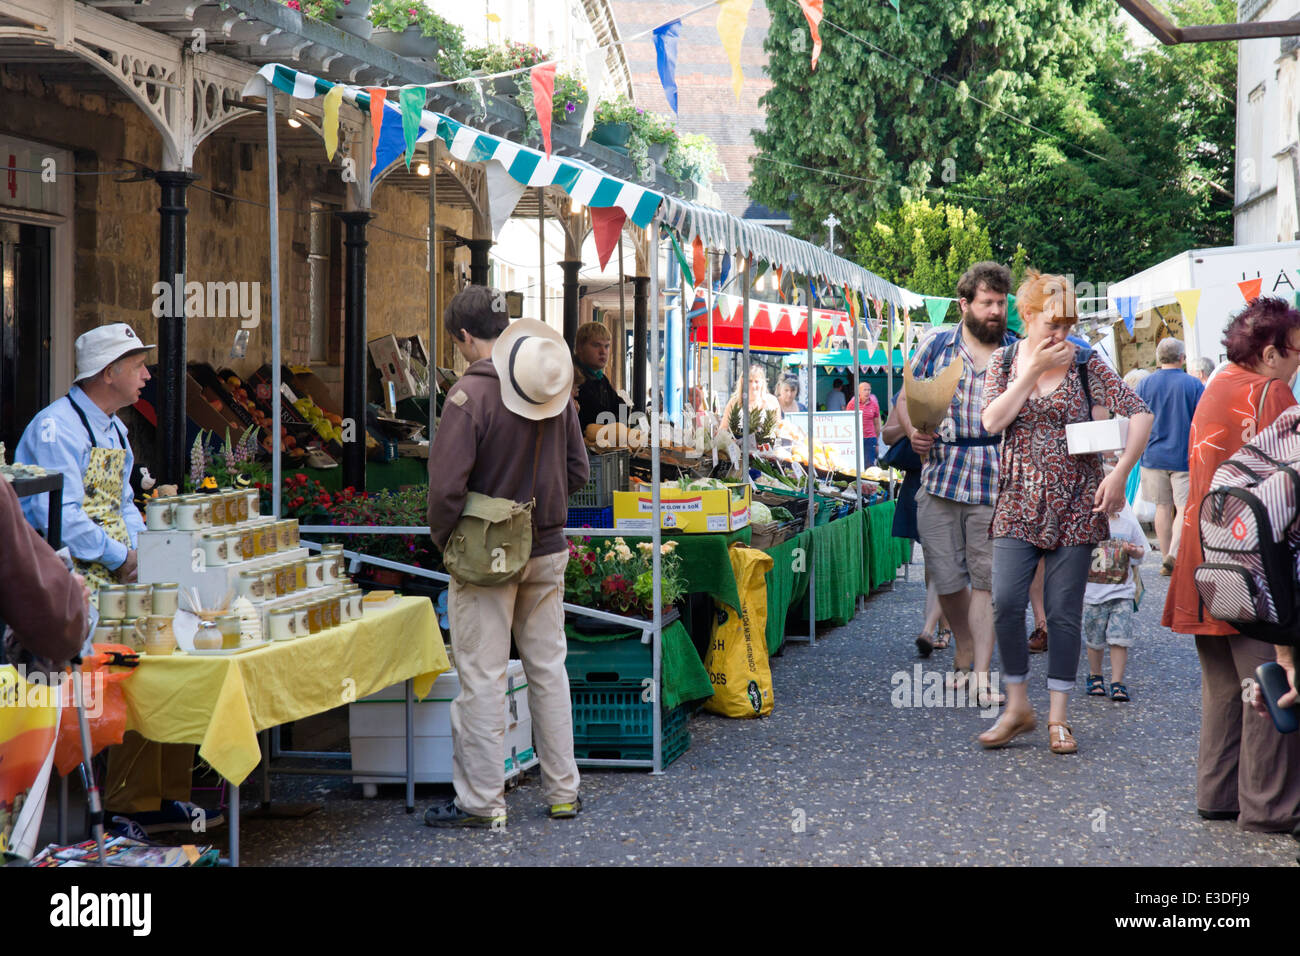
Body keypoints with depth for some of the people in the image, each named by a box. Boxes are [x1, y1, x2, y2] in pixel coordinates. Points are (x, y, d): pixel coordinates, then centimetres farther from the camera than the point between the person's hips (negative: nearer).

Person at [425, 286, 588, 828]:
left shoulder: (472, 392, -16)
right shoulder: (556, 389, 4)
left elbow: (446, 484, -19)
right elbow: (577, 472, 10)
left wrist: (443, 540, -4)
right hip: (547, 549, 6)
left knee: (482, 678, 1)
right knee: (548, 668, 14)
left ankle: (482, 801, 6)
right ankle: (563, 792, 20)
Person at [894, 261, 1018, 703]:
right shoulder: (936, 346, 8)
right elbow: (905, 399, 13)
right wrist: (912, 431, -7)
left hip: (995, 483, -1)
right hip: (940, 477, 1)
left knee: (985, 579, -1)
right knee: (947, 578, 3)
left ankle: (981, 672, 3)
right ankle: (966, 651, 27)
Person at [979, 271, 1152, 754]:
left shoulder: (1085, 363, -2)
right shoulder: (1005, 361, 5)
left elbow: (1139, 414, -5)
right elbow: (993, 420, -9)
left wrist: (1119, 474, -14)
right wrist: (1033, 370, -13)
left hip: (1075, 503, -1)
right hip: (1019, 501, 1)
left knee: (1064, 612, 2)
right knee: (1006, 602, -11)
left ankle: (1059, 717, 11)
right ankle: (1018, 707, 5)